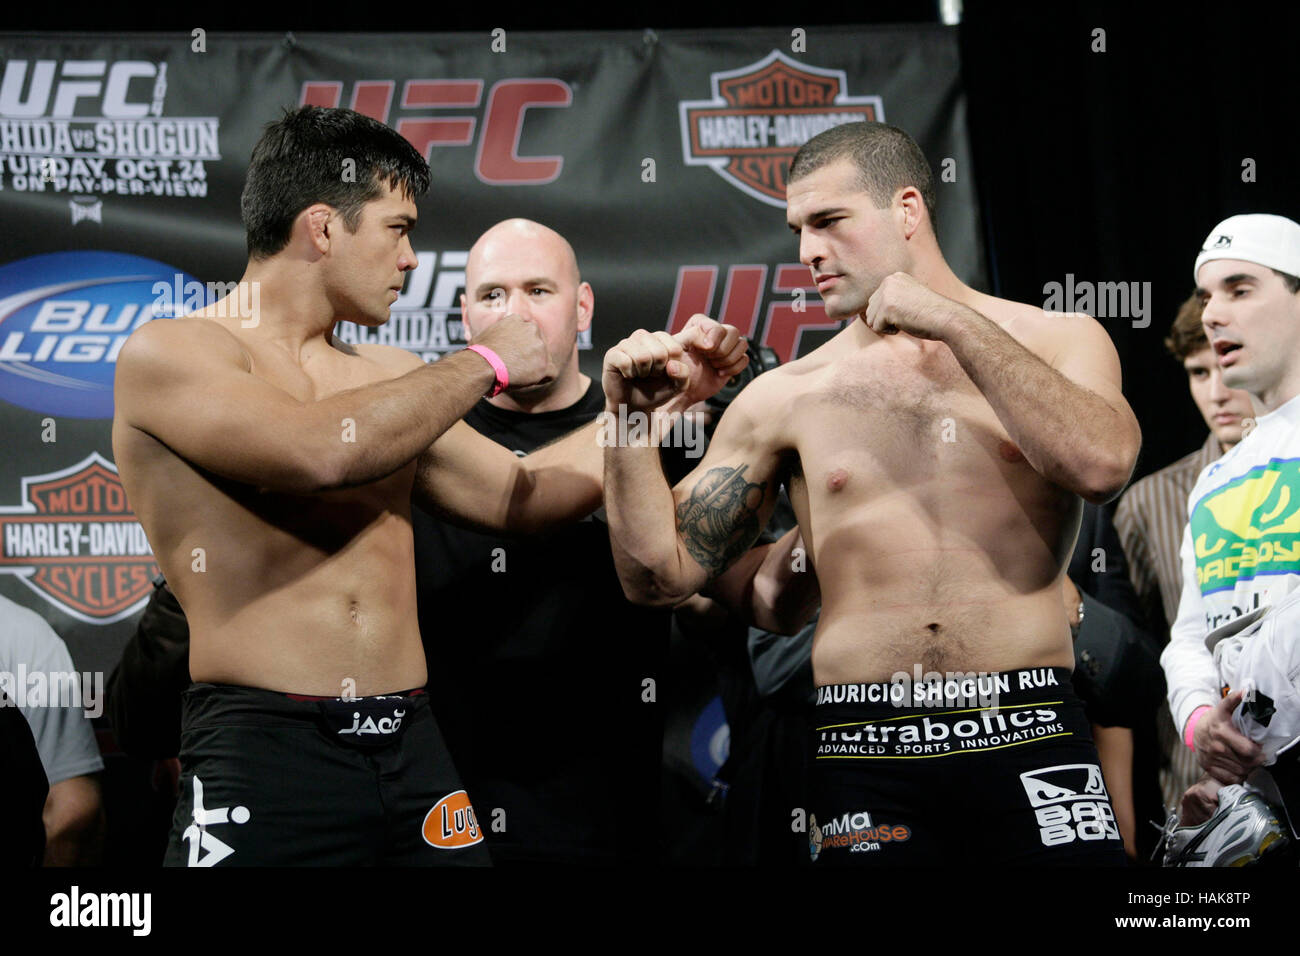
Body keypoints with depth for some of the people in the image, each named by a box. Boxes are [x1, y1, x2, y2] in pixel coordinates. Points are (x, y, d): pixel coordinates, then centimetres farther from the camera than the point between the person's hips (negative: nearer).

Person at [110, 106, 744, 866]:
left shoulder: (388, 378, 16)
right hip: (265, 750, -6)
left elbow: (519, 496, 24)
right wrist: (485, 365, -7)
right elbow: (323, 452, -20)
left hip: (411, 750, 6)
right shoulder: (167, 356, -4)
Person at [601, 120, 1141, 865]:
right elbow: (664, 574, 8)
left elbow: (1102, 465, -14)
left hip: (1028, 742, -1)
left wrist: (958, 325, -9)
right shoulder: (785, 399, 9)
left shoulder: (1057, 342, 8)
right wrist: (632, 420, -4)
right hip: (867, 756, 1)